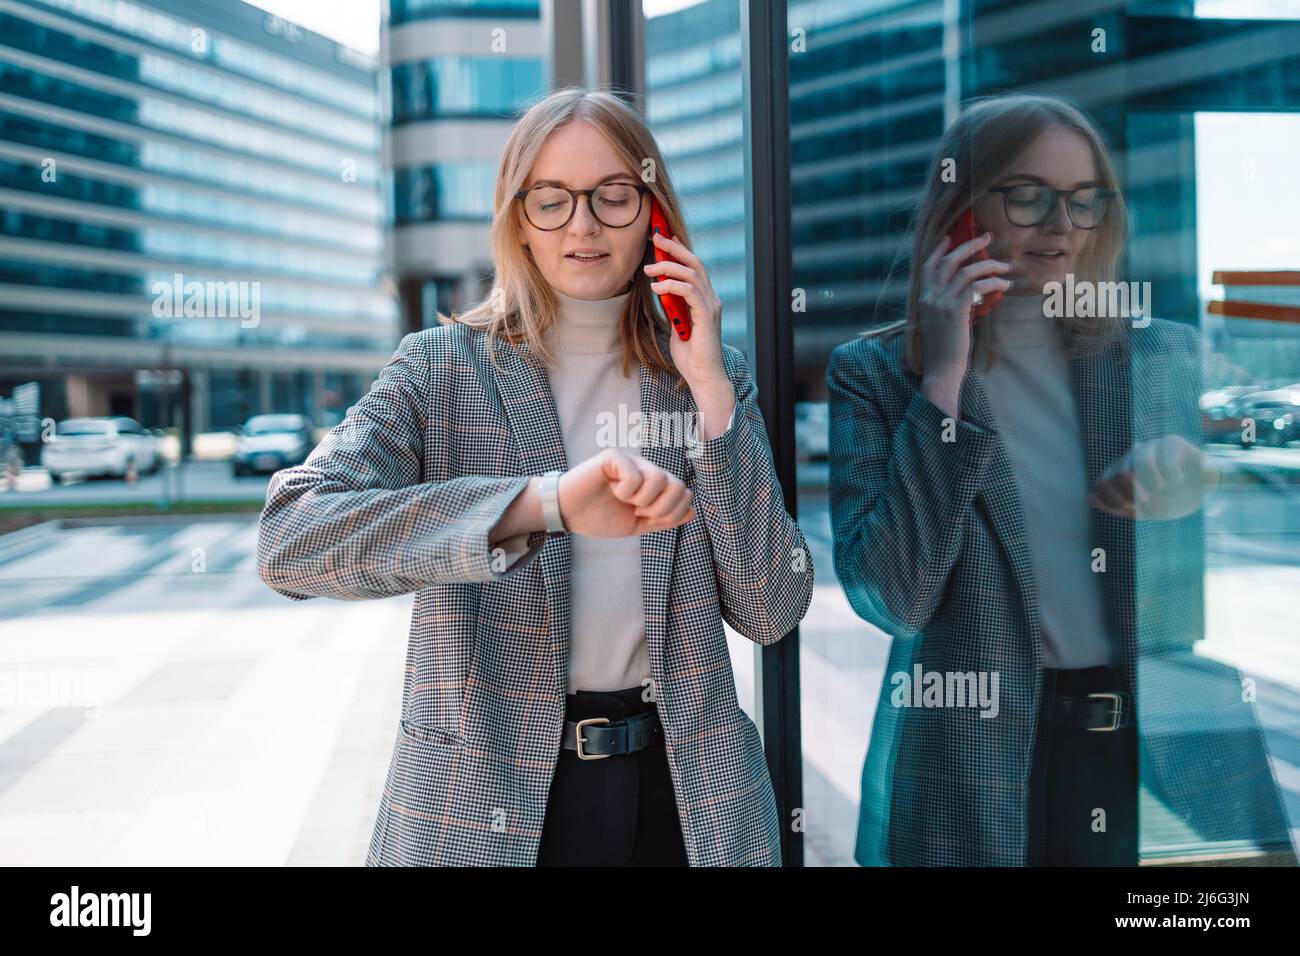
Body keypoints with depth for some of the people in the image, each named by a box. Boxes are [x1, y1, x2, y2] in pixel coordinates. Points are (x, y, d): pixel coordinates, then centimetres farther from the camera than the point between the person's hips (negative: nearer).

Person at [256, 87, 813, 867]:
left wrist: (712, 392, -14)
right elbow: (289, 539, -21)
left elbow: (772, 614, -6)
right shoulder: (444, 367, -5)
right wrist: (545, 503, -32)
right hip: (479, 805, -1)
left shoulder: (712, 372, 1)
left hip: (684, 794, 2)